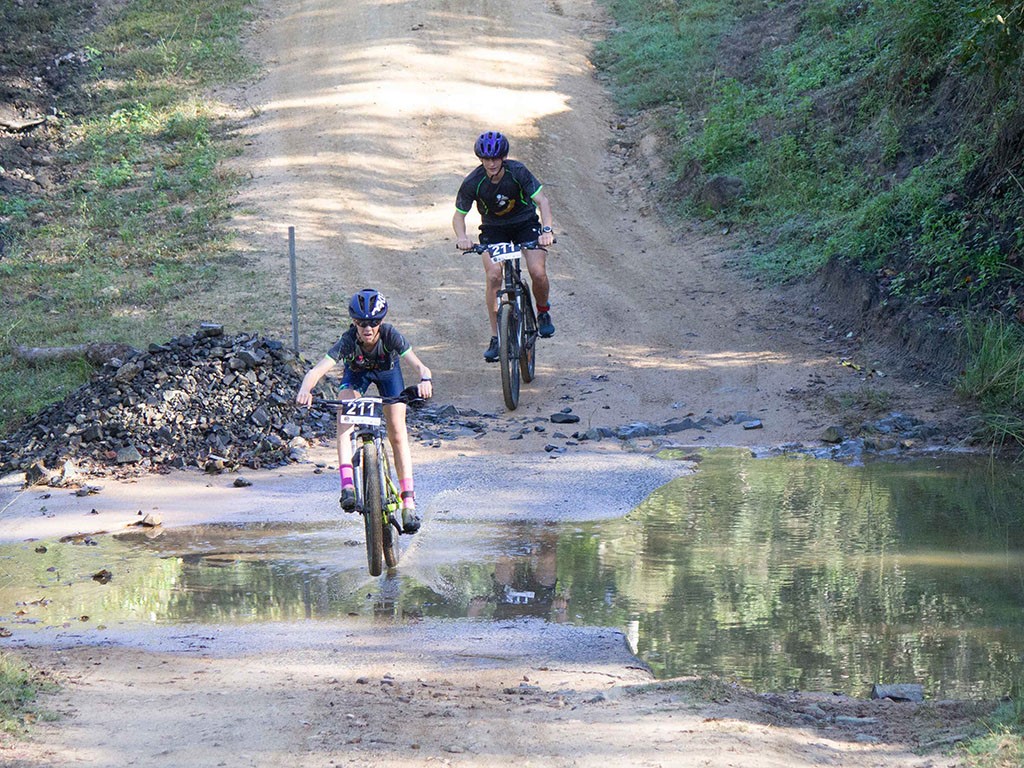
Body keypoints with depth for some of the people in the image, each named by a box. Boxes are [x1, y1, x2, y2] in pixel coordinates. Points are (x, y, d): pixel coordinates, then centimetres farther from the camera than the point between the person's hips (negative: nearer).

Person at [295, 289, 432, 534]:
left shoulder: (390, 335, -37)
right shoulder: (348, 341, -37)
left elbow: (419, 365, -47)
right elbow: (317, 370, -47)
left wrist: (424, 379, -70)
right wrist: (305, 389, -68)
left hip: (388, 372, 0)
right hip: (357, 373, 0)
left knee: (397, 433, -12)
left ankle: (408, 501, -7)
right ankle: (347, 484, -35)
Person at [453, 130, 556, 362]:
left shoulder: (517, 172, -24)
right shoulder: (473, 182, -21)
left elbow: (541, 200, -27)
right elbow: (458, 215, -13)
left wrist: (547, 229, -43)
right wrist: (462, 237, -34)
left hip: (525, 223, 0)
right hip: (493, 229, 0)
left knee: (538, 272, -19)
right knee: (494, 276, -21)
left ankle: (543, 311, 14)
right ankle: (496, 337, -11)